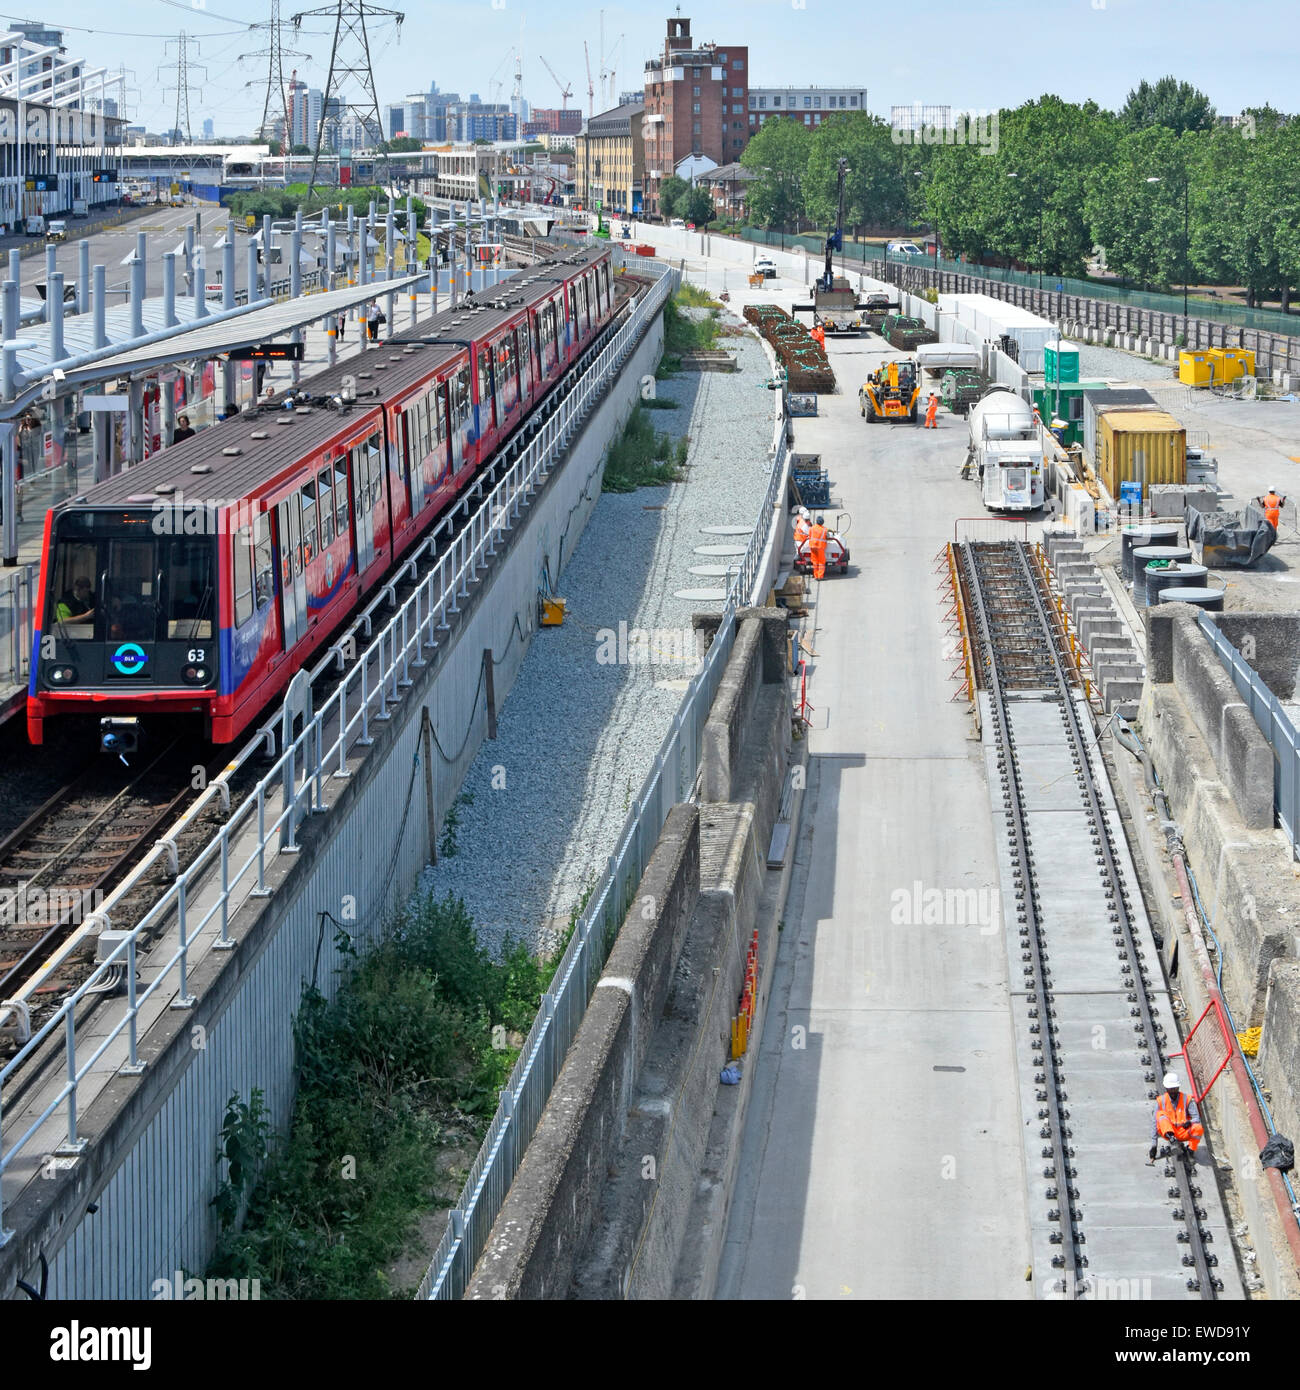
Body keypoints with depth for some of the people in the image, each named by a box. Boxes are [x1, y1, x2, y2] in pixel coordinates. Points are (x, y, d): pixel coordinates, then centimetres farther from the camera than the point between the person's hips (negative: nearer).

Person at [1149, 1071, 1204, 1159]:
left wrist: (1190, 1122, -28)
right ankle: (1170, 1136, -45)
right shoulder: (1161, 1101, 2)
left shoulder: (1187, 1100, 2)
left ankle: (1191, 1151, -9)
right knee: (1160, 1114, -25)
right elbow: (1155, 1123, 0)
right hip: (1167, 1130, 0)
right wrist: (1153, 1145, -5)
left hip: (1183, 1132, 0)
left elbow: (1197, 1118, -2)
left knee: (1198, 1129, -31)